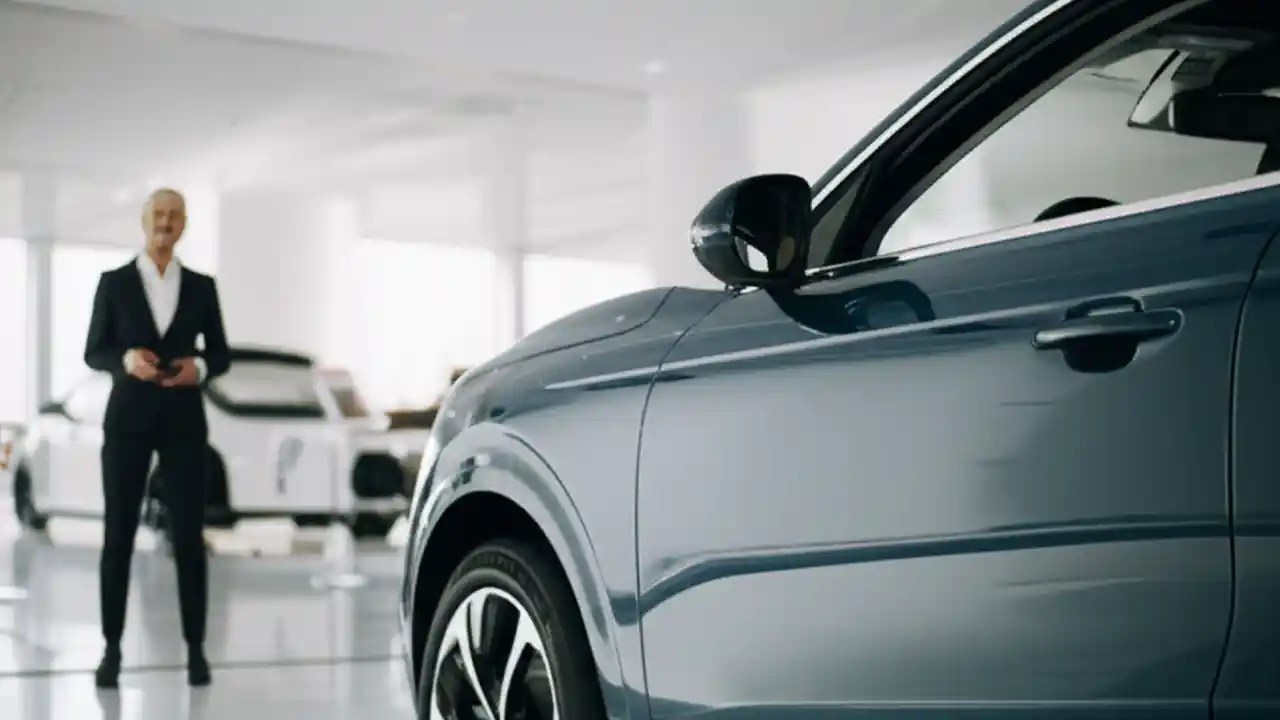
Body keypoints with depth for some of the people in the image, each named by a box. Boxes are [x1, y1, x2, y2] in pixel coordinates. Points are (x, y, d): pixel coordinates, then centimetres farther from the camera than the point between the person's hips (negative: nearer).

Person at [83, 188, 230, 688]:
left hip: (183, 422, 1)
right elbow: (93, 354, 3)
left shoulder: (201, 286, 8)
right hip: (127, 420, -1)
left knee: (189, 537, -2)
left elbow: (221, 355, 10)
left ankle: (195, 650, 6)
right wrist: (126, 359, -19)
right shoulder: (113, 282, 3)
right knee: (118, 535, -1)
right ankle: (112, 649, 8)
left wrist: (199, 367, -13)